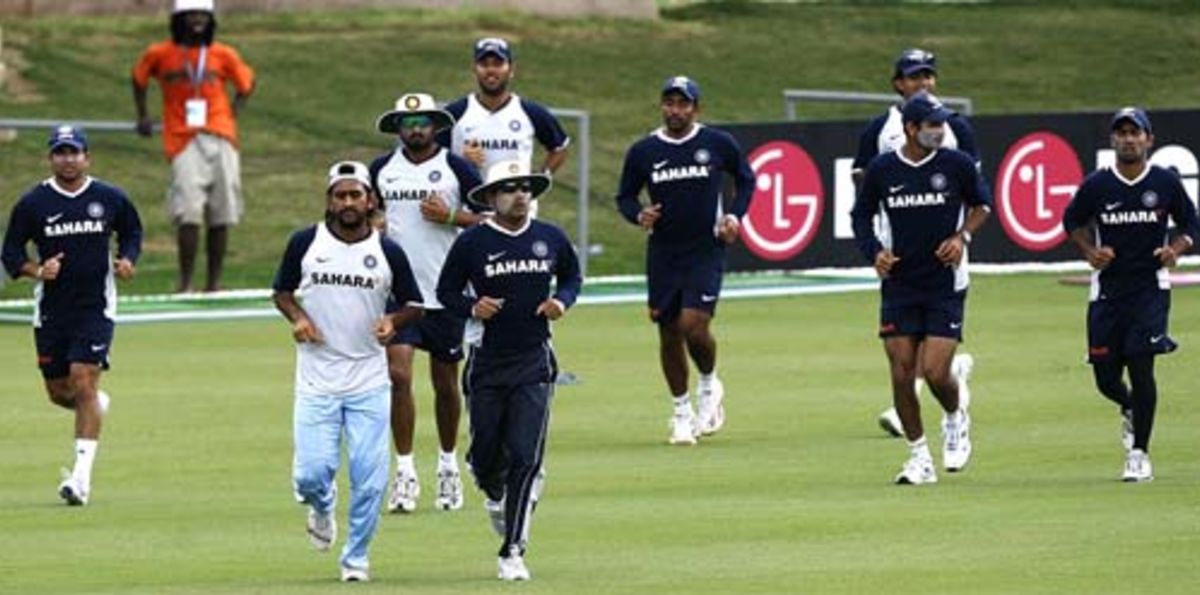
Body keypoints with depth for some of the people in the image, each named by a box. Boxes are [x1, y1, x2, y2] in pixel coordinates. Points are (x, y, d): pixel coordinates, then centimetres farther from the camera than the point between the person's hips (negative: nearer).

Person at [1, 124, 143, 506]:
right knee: (59, 393, 9)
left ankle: (82, 475, -15)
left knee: (83, 383, -15)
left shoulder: (110, 199, 1)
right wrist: (36, 270, -16)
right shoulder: (33, 203, -1)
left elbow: (132, 232, 18)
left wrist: (127, 261, -2)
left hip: (96, 307, -2)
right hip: (51, 309, 2)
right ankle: (97, 405, 46)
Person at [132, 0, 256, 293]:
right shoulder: (160, 54, 5)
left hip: (220, 137, 2)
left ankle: (214, 282, 10)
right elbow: (139, 79, 23)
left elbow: (246, 83, 22)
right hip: (183, 140, -2)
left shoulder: (223, 55, 8)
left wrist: (233, 114, 11)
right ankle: (185, 283, -13)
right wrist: (143, 116, 20)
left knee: (220, 216, 2)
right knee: (189, 213, -16)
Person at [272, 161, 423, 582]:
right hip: (316, 379, 0)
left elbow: (414, 305, 10)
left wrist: (394, 321, -11)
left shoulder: (388, 252, 0)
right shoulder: (305, 243, 0)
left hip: (369, 381, 0)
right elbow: (282, 291, 12)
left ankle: (356, 557, 16)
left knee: (369, 478, -4)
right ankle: (322, 508, 28)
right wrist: (297, 318, -8)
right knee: (311, 474, -8)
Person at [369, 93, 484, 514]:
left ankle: (448, 465, 28)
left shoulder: (455, 168, -2)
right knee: (398, 374, -13)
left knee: (445, 382, 9)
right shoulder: (382, 170, 6)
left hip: (445, 291, -1)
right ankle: (405, 472, -10)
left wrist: (451, 216, -16)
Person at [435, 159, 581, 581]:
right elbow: (446, 291, 4)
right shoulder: (472, 242, -4)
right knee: (486, 453, 5)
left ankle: (512, 553, -4)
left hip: (534, 363, 1)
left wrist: (562, 301, -1)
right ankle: (495, 495, 43)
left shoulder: (551, 239, 3)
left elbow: (572, 276, 20)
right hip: (487, 362, -1)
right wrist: (472, 307, -15)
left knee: (526, 458, -9)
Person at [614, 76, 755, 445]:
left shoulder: (718, 144, -2)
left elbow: (746, 178, 13)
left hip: (706, 251, -2)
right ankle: (682, 411, 22)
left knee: (694, 326, -17)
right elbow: (625, 196, 12)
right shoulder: (643, 152, 1)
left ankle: (709, 385, 13)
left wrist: (734, 216, -2)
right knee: (669, 333, 6)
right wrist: (639, 214, -10)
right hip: (663, 254, 2)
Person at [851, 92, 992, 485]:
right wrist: (875, 251, -5)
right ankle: (919, 457, 12)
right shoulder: (882, 170, -2)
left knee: (935, 371, -11)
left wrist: (962, 236, -6)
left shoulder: (956, 164, -4)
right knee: (901, 373, -2)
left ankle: (956, 419, 22)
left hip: (945, 286, -2)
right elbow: (861, 215, 12)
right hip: (898, 285, 2)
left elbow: (982, 204, 11)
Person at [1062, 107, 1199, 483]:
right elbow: (1072, 221, 14)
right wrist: (1090, 251, -4)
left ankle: (1139, 454, -3)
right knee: (1105, 377, 5)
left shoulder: (1166, 183, -2)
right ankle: (1131, 410, 41)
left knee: (1140, 367, -13)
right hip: (1107, 290, 2)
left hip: (1150, 287, -2)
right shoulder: (1096, 185, -2)